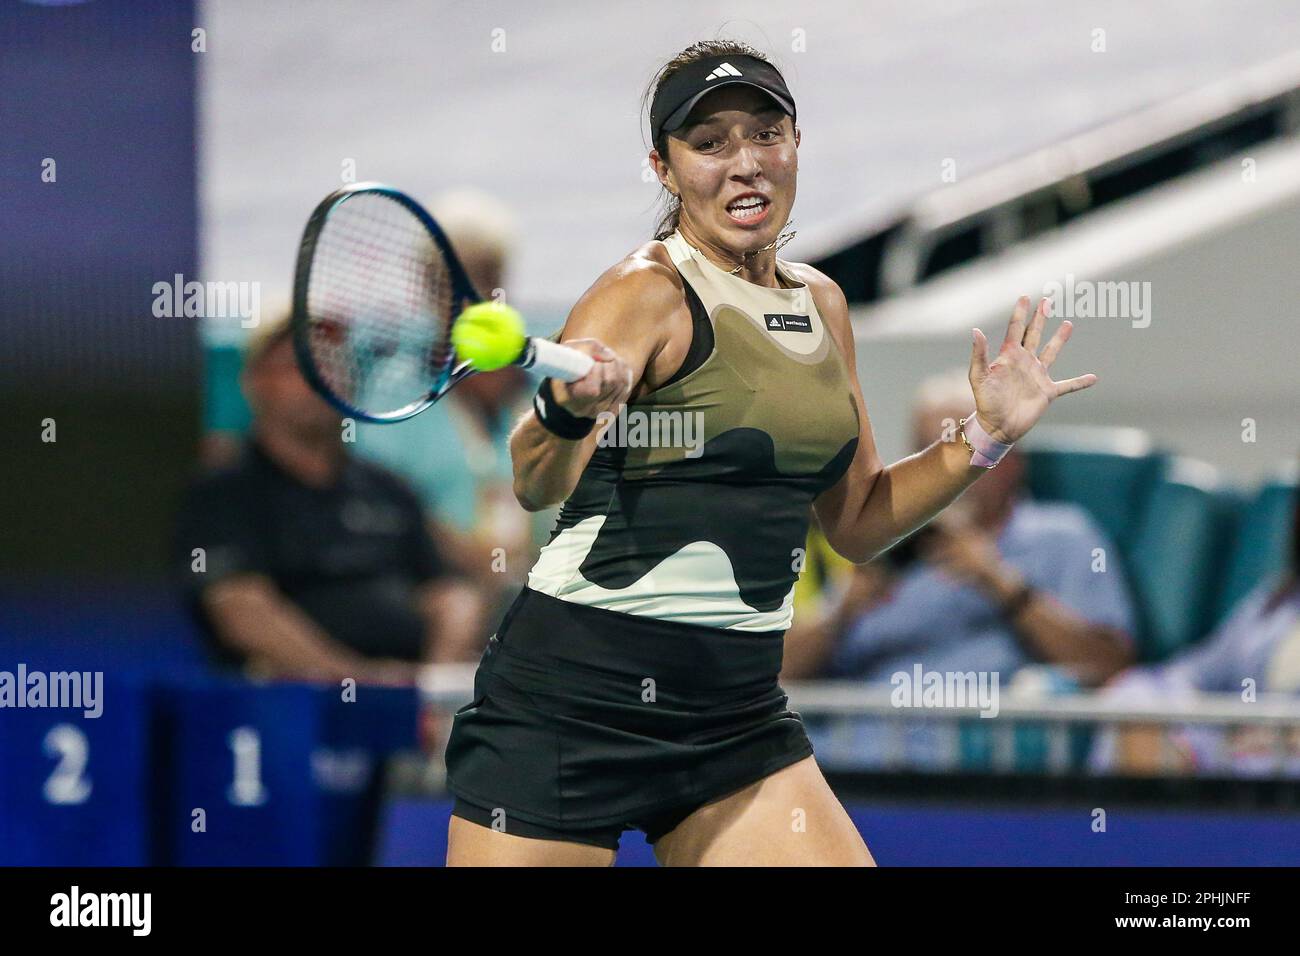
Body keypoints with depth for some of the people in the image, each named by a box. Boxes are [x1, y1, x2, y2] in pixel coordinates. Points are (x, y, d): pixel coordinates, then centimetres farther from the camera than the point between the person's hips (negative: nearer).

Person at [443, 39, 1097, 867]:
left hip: (736, 710, 6)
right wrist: (570, 411, -48)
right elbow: (536, 485, -27)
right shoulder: (645, 294, -11)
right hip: (575, 699, -6)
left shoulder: (821, 304, 10)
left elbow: (855, 521, 20)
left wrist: (983, 439, 7)